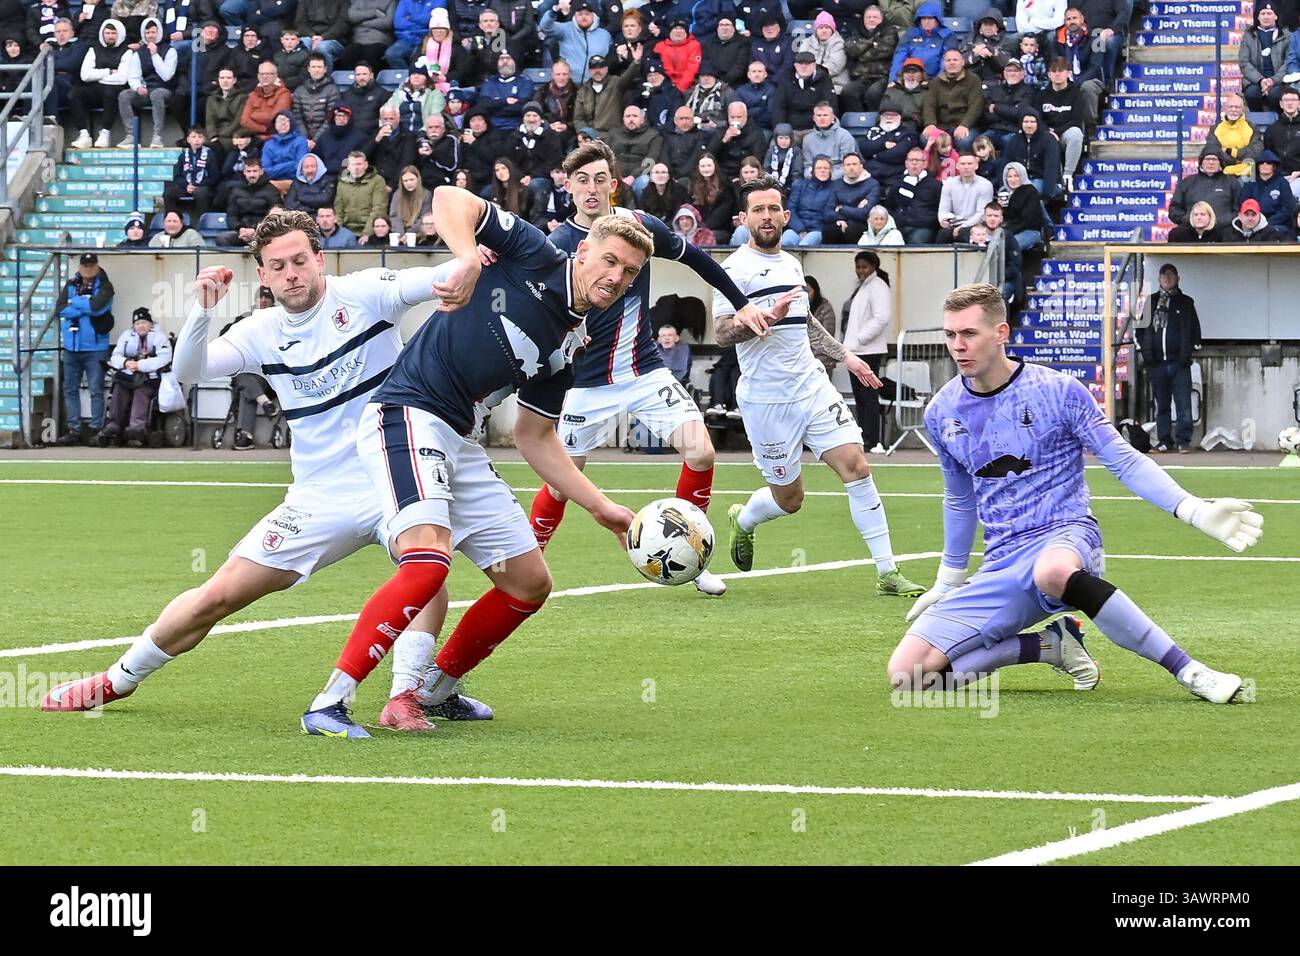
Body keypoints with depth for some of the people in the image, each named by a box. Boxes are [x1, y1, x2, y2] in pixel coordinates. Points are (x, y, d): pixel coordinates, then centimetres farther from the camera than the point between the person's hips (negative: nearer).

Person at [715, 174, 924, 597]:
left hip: (813, 388, 6)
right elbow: (721, 333, -17)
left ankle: (887, 573, -8)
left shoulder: (791, 263, 15)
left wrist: (845, 356, 27)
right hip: (766, 400, -6)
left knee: (856, 465, -9)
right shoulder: (738, 268, -9)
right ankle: (742, 520, 39)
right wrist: (767, 318, -32)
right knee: (789, 498, 3)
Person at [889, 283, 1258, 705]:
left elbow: (1124, 461, -4)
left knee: (1052, 570, -46)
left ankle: (1189, 670, -37)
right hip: (1001, 567, 5)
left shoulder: (1058, 391, -5)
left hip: (1065, 537, -5)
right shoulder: (942, 413, 8)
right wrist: (948, 583, 30)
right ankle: (1049, 646, 1)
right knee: (906, 673, -15)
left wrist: (1195, 511, -17)